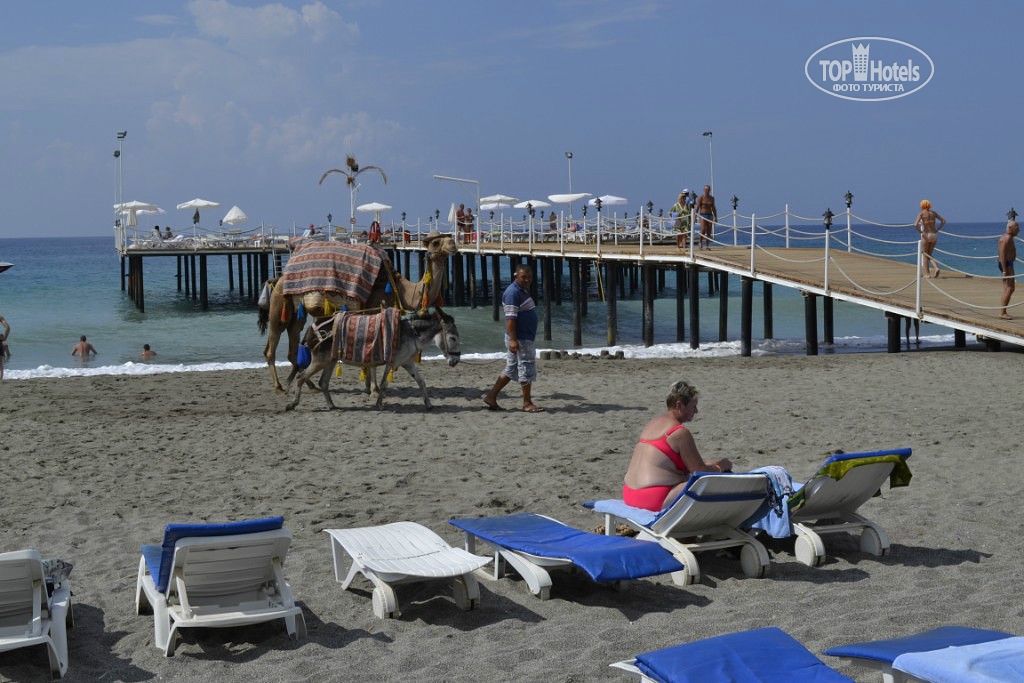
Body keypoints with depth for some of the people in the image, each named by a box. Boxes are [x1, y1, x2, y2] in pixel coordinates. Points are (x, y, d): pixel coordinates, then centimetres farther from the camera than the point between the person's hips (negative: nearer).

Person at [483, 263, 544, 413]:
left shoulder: (523, 291, 15)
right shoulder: (513, 292, -17)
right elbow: (510, 318, -22)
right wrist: (513, 339, -27)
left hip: (525, 337, 10)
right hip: (520, 339, -10)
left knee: (510, 370, 13)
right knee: (527, 370, -3)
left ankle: (491, 398, 16)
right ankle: (527, 404, 7)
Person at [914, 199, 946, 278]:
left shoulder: (921, 214, -7)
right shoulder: (933, 213, 7)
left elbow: (915, 224, -21)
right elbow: (943, 221, 6)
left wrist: (920, 231, -4)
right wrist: (937, 230, 7)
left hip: (925, 236, -4)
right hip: (934, 235, 4)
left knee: (925, 256, 9)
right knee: (929, 255, 18)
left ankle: (927, 274, 8)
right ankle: (936, 268, -6)